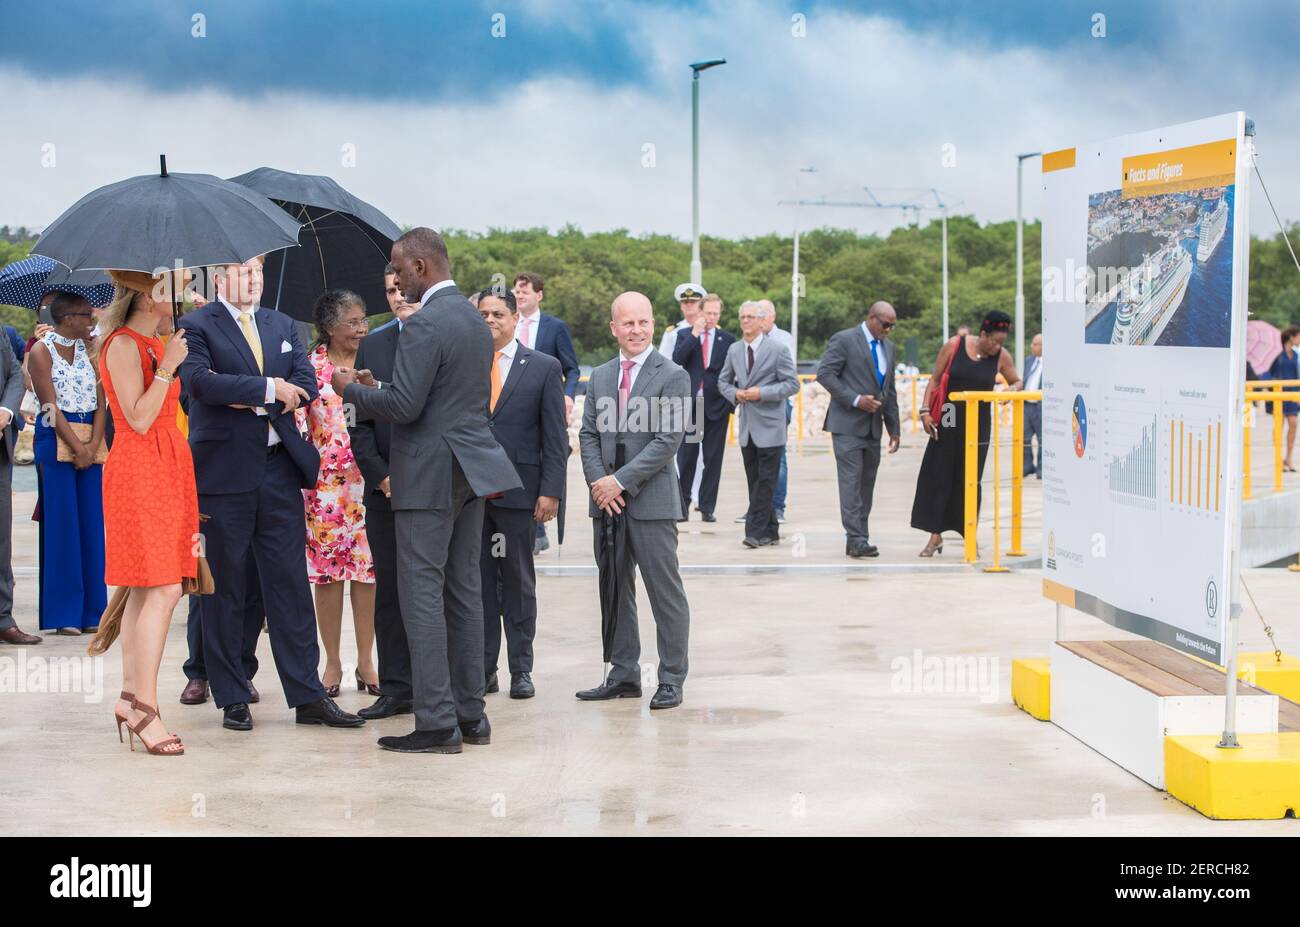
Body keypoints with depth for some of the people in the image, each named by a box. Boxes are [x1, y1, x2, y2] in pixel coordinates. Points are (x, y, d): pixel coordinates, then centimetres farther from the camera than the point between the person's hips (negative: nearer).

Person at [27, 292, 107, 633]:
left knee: (92, 523, 3)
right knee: (62, 524, -4)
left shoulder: (88, 350, 12)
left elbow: (100, 403, 5)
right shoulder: (41, 351, -3)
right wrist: (77, 448, -15)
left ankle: (92, 611, 7)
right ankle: (64, 614, 0)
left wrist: (93, 445, -9)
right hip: (55, 439, -5)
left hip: (90, 441, 5)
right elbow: (51, 404, -10)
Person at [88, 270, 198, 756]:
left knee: (143, 589, 9)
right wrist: (167, 367, -17)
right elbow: (139, 419, -17)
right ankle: (145, 708, -13)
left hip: (165, 468, 10)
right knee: (162, 589, -14)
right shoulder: (123, 345, -11)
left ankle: (130, 698, 12)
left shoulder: (155, 344, 17)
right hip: (140, 471, -10)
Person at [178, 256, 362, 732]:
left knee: (290, 583, 5)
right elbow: (200, 382, -18)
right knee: (224, 588, 3)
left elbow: (306, 385, 3)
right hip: (223, 474, -4)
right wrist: (269, 389, -16)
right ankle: (232, 699, 12)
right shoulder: (196, 327, -2)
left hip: (279, 469, 4)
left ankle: (308, 696, 9)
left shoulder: (283, 325, 15)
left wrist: (245, 397, -10)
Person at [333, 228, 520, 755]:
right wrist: (377, 390, 19)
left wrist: (352, 389, -3)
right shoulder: (475, 320, 14)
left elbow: (404, 405, -21)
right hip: (471, 472, 9)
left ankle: (437, 723, -5)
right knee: (464, 590, 12)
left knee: (422, 593, -5)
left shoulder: (424, 325, -16)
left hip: (430, 475, -9)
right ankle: (470, 715, 16)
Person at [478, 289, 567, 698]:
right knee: (478, 581, 6)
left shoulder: (543, 367, 3)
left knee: (518, 583, 5)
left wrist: (550, 491, -7)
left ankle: (521, 670, 11)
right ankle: (483, 669, 13)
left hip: (516, 490, -2)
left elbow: (555, 436, 1)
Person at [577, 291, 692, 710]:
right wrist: (597, 482, -6)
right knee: (614, 592, 10)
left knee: (665, 593, -1)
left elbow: (668, 440, -11)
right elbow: (588, 435, 11)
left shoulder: (672, 377, -5)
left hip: (650, 500, -5)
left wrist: (621, 481, -14)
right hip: (606, 501, 6)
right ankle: (624, 675, 19)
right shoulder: (600, 377, 13)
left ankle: (671, 680, 5)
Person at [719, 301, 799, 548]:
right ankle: (769, 532, 15)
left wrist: (762, 393, -17)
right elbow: (723, 381, 20)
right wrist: (734, 394, -2)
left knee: (765, 481, -8)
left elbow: (792, 384, -7)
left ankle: (757, 532, -8)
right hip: (747, 425, 6)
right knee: (755, 481, 8)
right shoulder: (734, 350, 11)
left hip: (769, 425, -6)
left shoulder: (778, 349, -5)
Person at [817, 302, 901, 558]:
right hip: (848, 425, -7)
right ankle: (856, 539, -13)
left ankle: (858, 540, 10)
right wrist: (855, 400, -18)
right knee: (851, 482, -10)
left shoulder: (888, 346, 16)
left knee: (867, 483, 6)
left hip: (873, 426, 7)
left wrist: (894, 428, 16)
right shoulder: (844, 340, -6)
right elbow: (824, 374, -12)